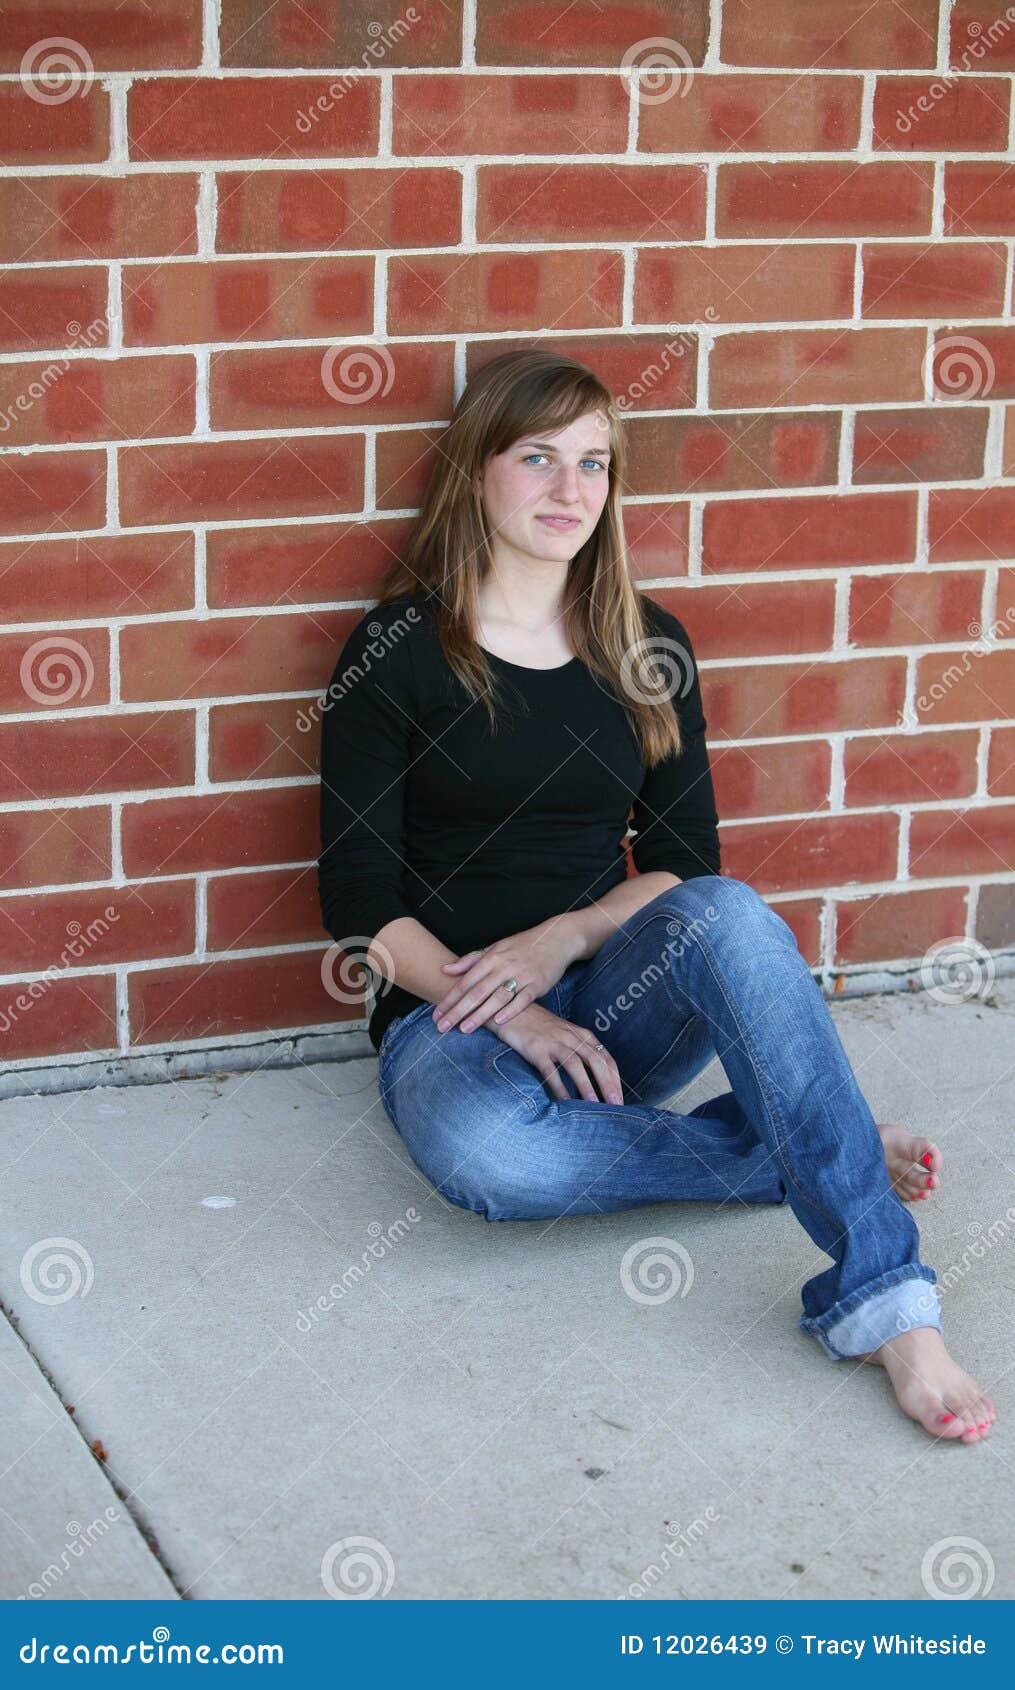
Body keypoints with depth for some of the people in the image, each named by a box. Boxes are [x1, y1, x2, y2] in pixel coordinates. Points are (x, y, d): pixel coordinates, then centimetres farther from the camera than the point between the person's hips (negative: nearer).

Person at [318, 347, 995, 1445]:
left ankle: (885, 1299, -39)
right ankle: (818, 1157, -20)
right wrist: (509, 1014, -18)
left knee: (725, 913, -33)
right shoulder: (397, 653, -2)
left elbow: (686, 861, 9)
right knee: (486, 1152, -40)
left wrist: (565, 937, -12)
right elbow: (359, 906, -5)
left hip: (610, 998, 3)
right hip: (448, 1010, -3)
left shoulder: (648, 648, 10)